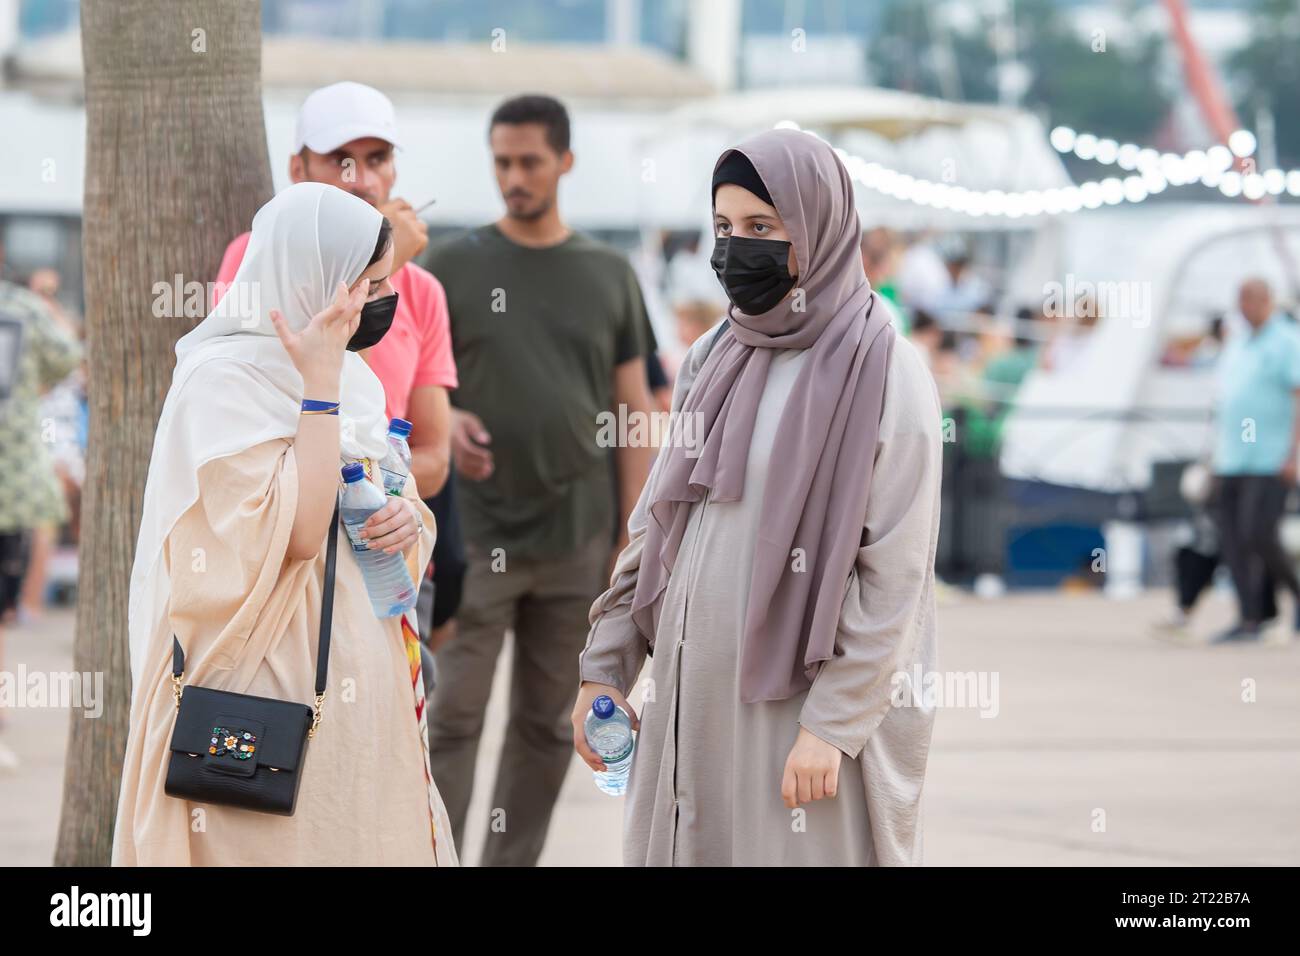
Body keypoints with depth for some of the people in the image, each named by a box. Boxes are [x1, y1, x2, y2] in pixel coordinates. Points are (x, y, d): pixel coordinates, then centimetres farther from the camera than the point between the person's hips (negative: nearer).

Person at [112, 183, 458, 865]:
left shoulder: (355, 380, 12)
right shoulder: (224, 379, -13)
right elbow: (296, 534, -22)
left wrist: (408, 519, -2)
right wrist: (320, 387, -19)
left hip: (365, 692, 8)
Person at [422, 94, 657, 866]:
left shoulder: (609, 275, 8)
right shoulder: (454, 267, 1)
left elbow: (634, 410, 8)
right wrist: (443, 423, -20)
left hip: (576, 541, 3)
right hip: (478, 536, -3)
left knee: (547, 725, 7)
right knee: (454, 718, -5)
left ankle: (514, 863, 15)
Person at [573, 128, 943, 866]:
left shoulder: (884, 375, -9)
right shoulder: (715, 363, 11)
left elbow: (895, 576, -13)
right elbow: (655, 527, 15)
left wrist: (832, 725, -17)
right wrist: (604, 667, 8)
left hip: (809, 698, -6)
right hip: (694, 697, 6)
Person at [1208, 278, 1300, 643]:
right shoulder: (1236, 345, 17)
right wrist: (1217, 459, 19)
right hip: (1233, 461, 8)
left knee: (1258, 535, -16)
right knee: (1233, 541, -1)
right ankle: (1249, 622, 0)